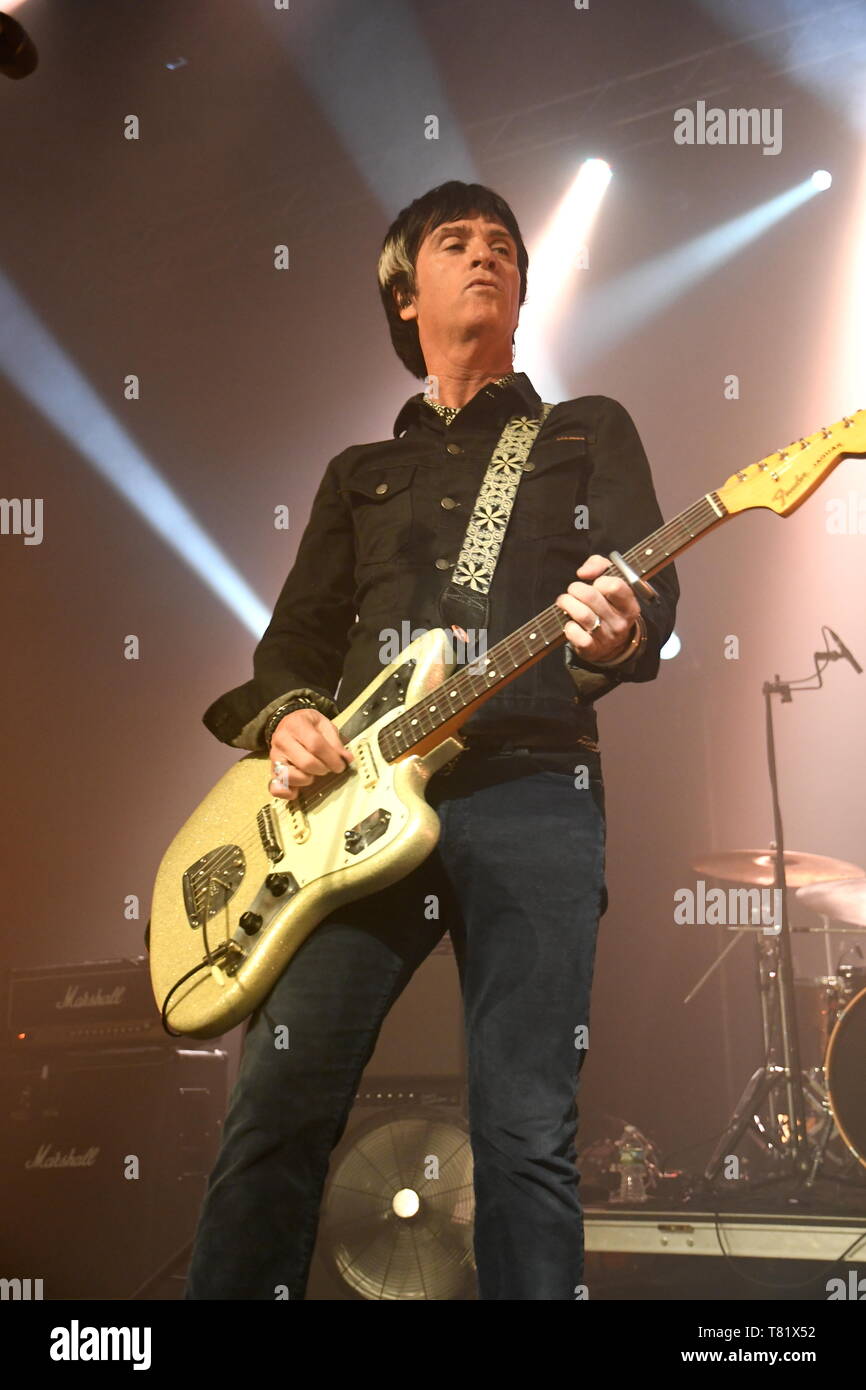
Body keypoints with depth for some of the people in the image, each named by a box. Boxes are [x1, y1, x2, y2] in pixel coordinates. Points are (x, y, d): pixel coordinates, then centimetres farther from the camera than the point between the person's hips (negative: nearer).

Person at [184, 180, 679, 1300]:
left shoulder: (588, 431, 19)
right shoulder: (360, 473, 27)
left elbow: (653, 587, 5)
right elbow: (297, 632, 22)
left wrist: (619, 637, -20)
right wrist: (287, 716, -1)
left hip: (532, 792, -2)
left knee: (528, 1132, -6)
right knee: (279, 1101, -7)